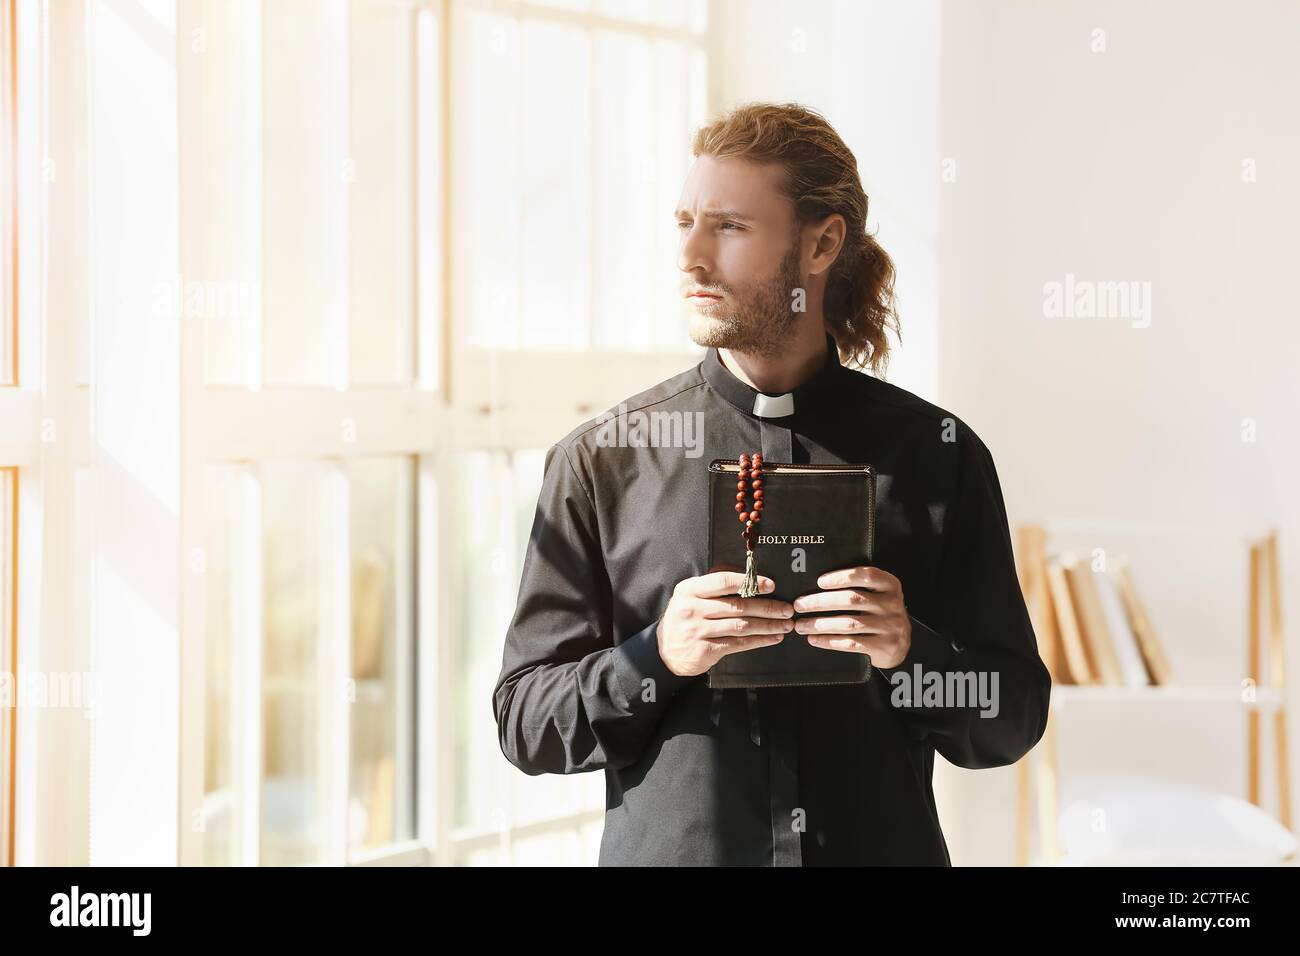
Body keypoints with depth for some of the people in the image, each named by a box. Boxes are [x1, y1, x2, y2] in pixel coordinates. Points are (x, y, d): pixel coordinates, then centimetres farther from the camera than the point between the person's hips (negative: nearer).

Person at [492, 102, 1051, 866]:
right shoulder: (600, 462, -2)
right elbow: (524, 724, -3)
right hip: (666, 849, 0)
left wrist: (910, 650, -16)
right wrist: (656, 658, -19)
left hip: (883, 845, 1)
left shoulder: (938, 453, 0)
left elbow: (1011, 723, 1)